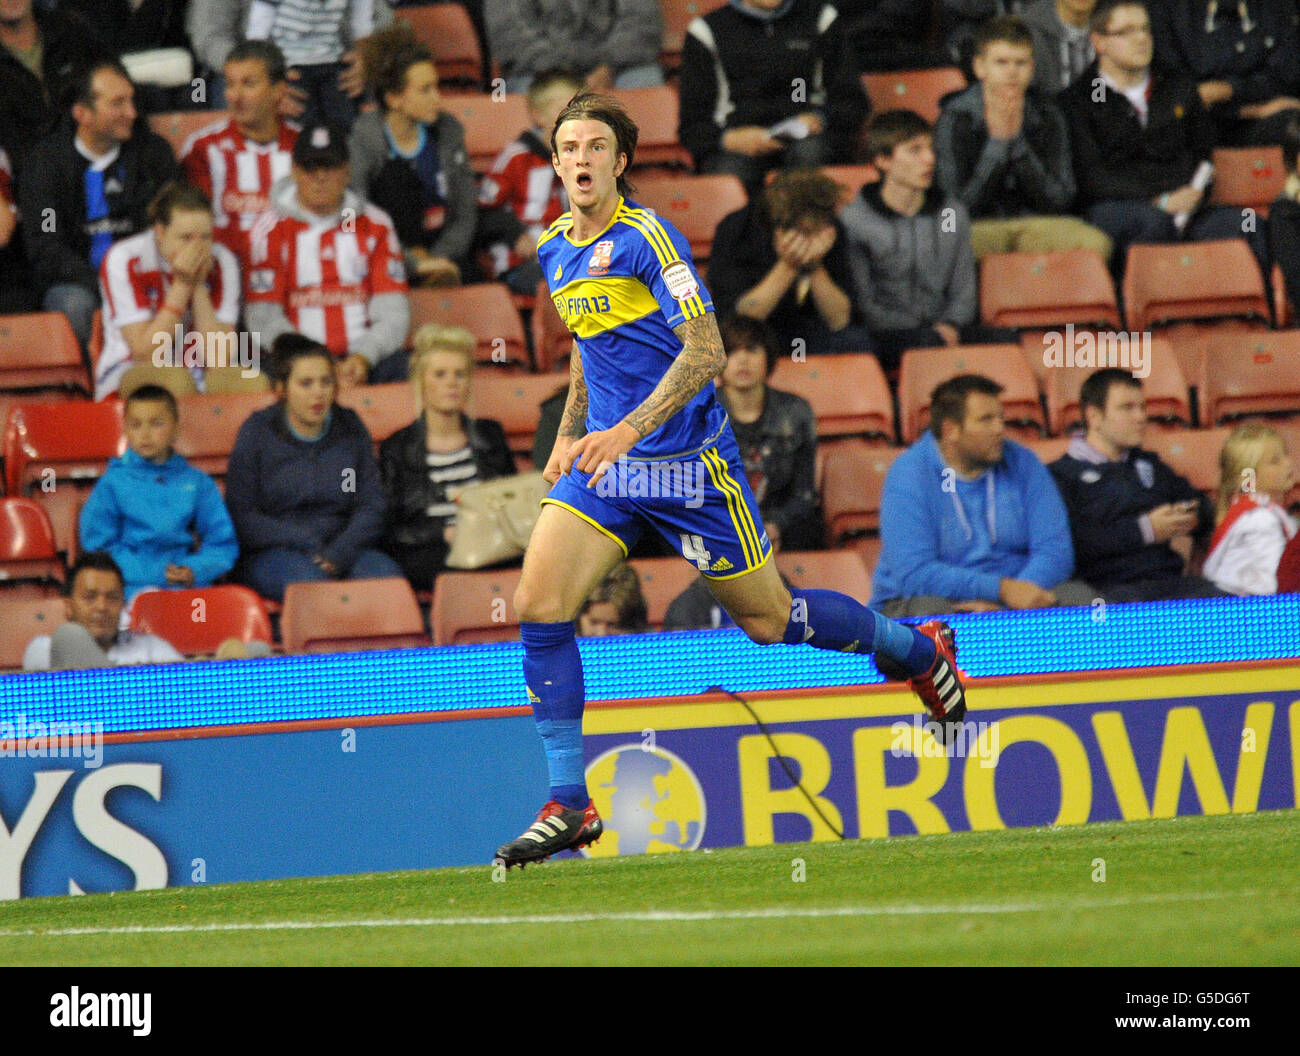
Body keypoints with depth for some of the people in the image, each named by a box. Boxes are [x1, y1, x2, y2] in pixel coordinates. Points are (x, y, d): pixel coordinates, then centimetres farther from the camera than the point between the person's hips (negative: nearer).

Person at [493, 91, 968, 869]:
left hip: (688, 464, -6)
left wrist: (630, 429, -29)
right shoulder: (554, 251, 9)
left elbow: (706, 351, -20)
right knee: (539, 607, -12)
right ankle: (569, 806, -8)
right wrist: (569, 436, 19)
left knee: (768, 619, 6)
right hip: (604, 461, 6)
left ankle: (916, 650, 34)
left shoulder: (646, 238, -14)